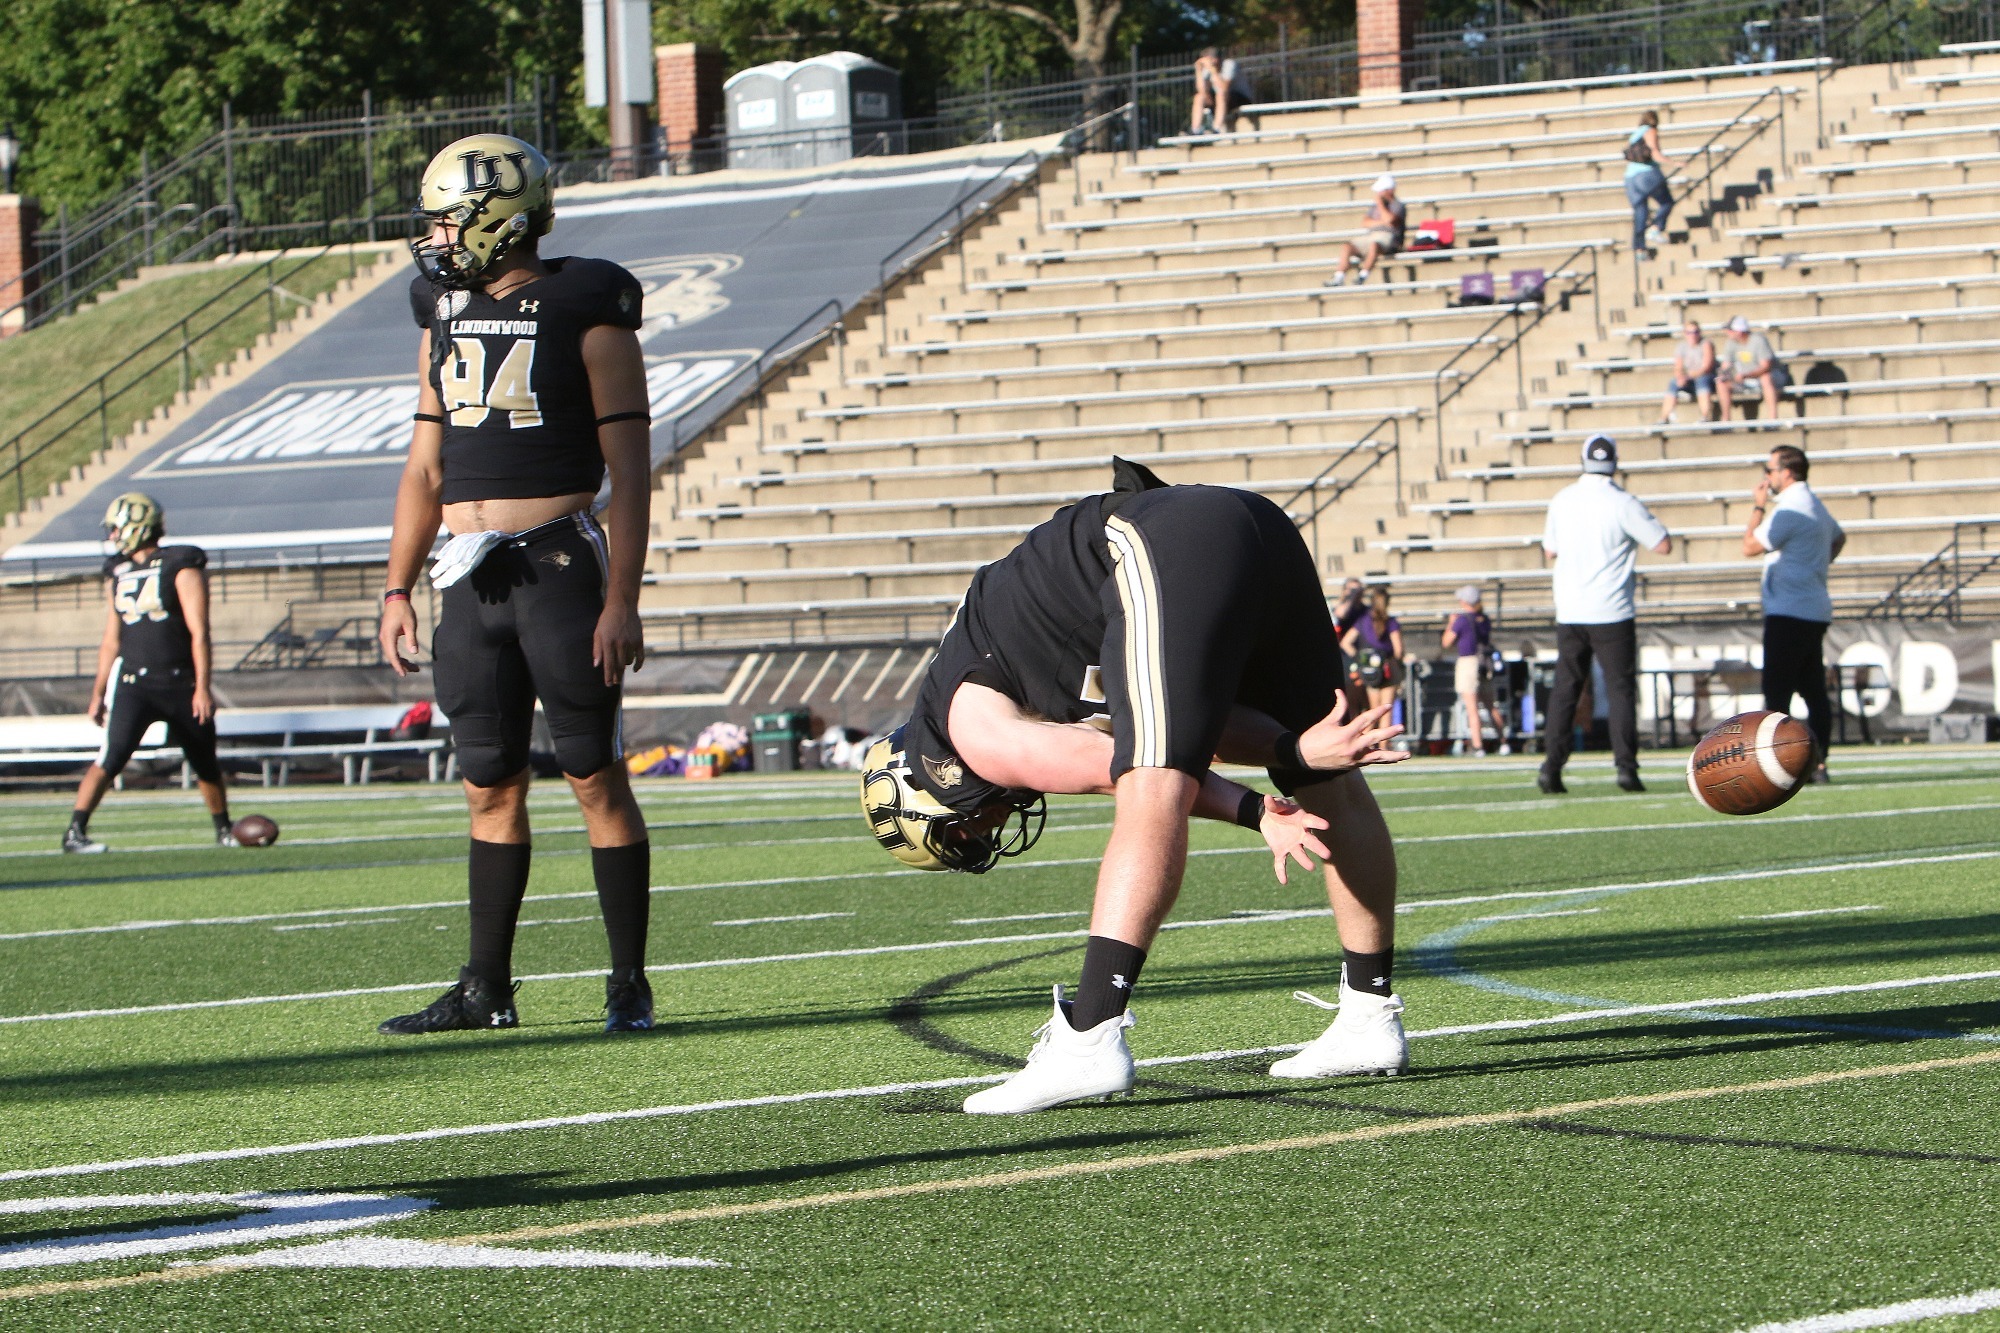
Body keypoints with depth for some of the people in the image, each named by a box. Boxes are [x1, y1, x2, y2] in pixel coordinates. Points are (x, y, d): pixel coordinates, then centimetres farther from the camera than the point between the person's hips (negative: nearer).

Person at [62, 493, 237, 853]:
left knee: (205, 763, 11)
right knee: (111, 757, -17)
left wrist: (202, 687, -17)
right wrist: (98, 692, 15)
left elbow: (199, 633, -11)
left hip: (182, 684, -2)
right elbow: (111, 641, 17)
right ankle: (75, 831, -19)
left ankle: (224, 831, 30)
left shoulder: (182, 569, -6)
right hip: (133, 683, 2)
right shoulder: (118, 575, 10)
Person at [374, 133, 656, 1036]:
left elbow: (628, 467, -8)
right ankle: (486, 987, 13)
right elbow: (426, 467, 19)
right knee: (490, 787, 8)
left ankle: (629, 984, 3)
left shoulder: (585, 309, -5)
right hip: (471, 579, 6)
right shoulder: (446, 313, 13)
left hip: (559, 564, -6)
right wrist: (396, 589, 14)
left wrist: (622, 600, -14)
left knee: (596, 776, -3)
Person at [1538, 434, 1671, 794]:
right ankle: (1626, 766, -8)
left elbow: (1550, 550, 17)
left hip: (1569, 613, 4)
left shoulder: (1562, 500, 5)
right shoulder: (1622, 502, -9)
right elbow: (1663, 544, -5)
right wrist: (1641, 519, 9)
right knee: (1620, 687, 1)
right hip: (1611, 612, -4)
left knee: (1565, 689, 8)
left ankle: (1551, 766, 0)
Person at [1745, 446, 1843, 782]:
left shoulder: (1789, 510, -15)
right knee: (1813, 691, 9)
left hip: (1788, 612, -10)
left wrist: (1758, 507, -2)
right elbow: (1839, 538, 36)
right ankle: (1817, 764, 9)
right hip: (1815, 611, 10)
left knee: (1777, 691, -10)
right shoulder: (1815, 505, 17)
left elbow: (1751, 546, -14)